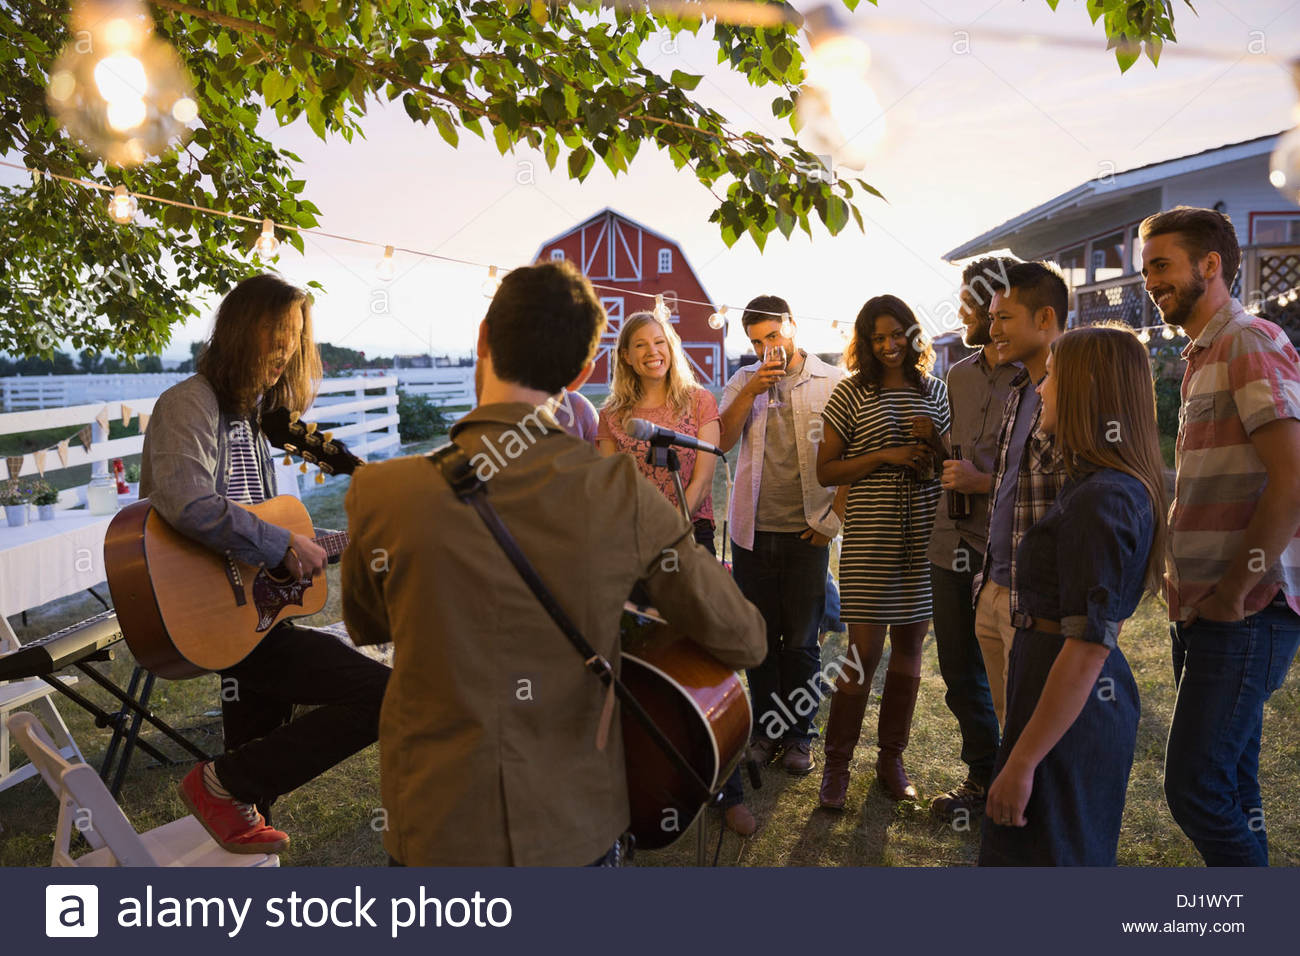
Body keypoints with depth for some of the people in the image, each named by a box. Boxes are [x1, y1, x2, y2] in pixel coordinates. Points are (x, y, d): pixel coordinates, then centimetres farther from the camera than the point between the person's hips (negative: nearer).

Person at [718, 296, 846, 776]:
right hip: (752, 531, 2)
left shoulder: (832, 382, 0)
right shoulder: (744, 381, 8)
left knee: (801, 642, 5)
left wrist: (834, 517, -4)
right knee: (760, 639, 10)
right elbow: (721, 442, -5)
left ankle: (798, 735, 20)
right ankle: (767, 729, 25)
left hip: (806, 533, -2)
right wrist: (751, 390, -14)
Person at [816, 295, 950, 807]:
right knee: (864, 653, -4)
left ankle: (891, 760, 26)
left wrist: (934, 443, -6)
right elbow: (825, 471, -2)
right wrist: (884, 456, -13)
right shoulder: (852, 393, -1)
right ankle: (836, 765, 12)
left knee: (908, 650, 11)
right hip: (870, 537, -4)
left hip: (924, 537, 4)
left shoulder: (935, 390, 10)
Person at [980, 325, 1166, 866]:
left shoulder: (1100, 501, -23)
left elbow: (1087, 648, -27)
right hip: (1098, 698, 10)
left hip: (1071, 708, -10)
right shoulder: (1125, 486, 9)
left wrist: (1022, 761, -24)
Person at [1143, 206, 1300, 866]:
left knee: (1195, 787, -7)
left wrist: (1233, 593, -17)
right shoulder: (1202, 358, 20)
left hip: (1245, 615, -10)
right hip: (1209, 614, 10)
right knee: (1231, 788, 16)